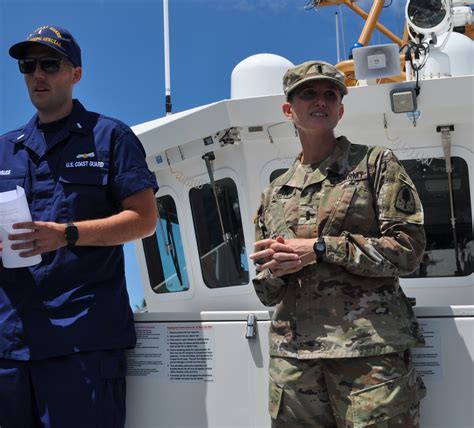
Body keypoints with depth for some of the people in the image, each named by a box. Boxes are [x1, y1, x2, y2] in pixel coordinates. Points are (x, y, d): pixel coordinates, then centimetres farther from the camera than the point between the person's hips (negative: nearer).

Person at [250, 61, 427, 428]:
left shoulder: (376, 164, 6)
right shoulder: (275, 194, 17)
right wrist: (276, 269, -5)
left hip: (370, 351, -3)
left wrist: (320, 249, -11)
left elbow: (408, 248, -5)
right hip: (293, 356, 4)